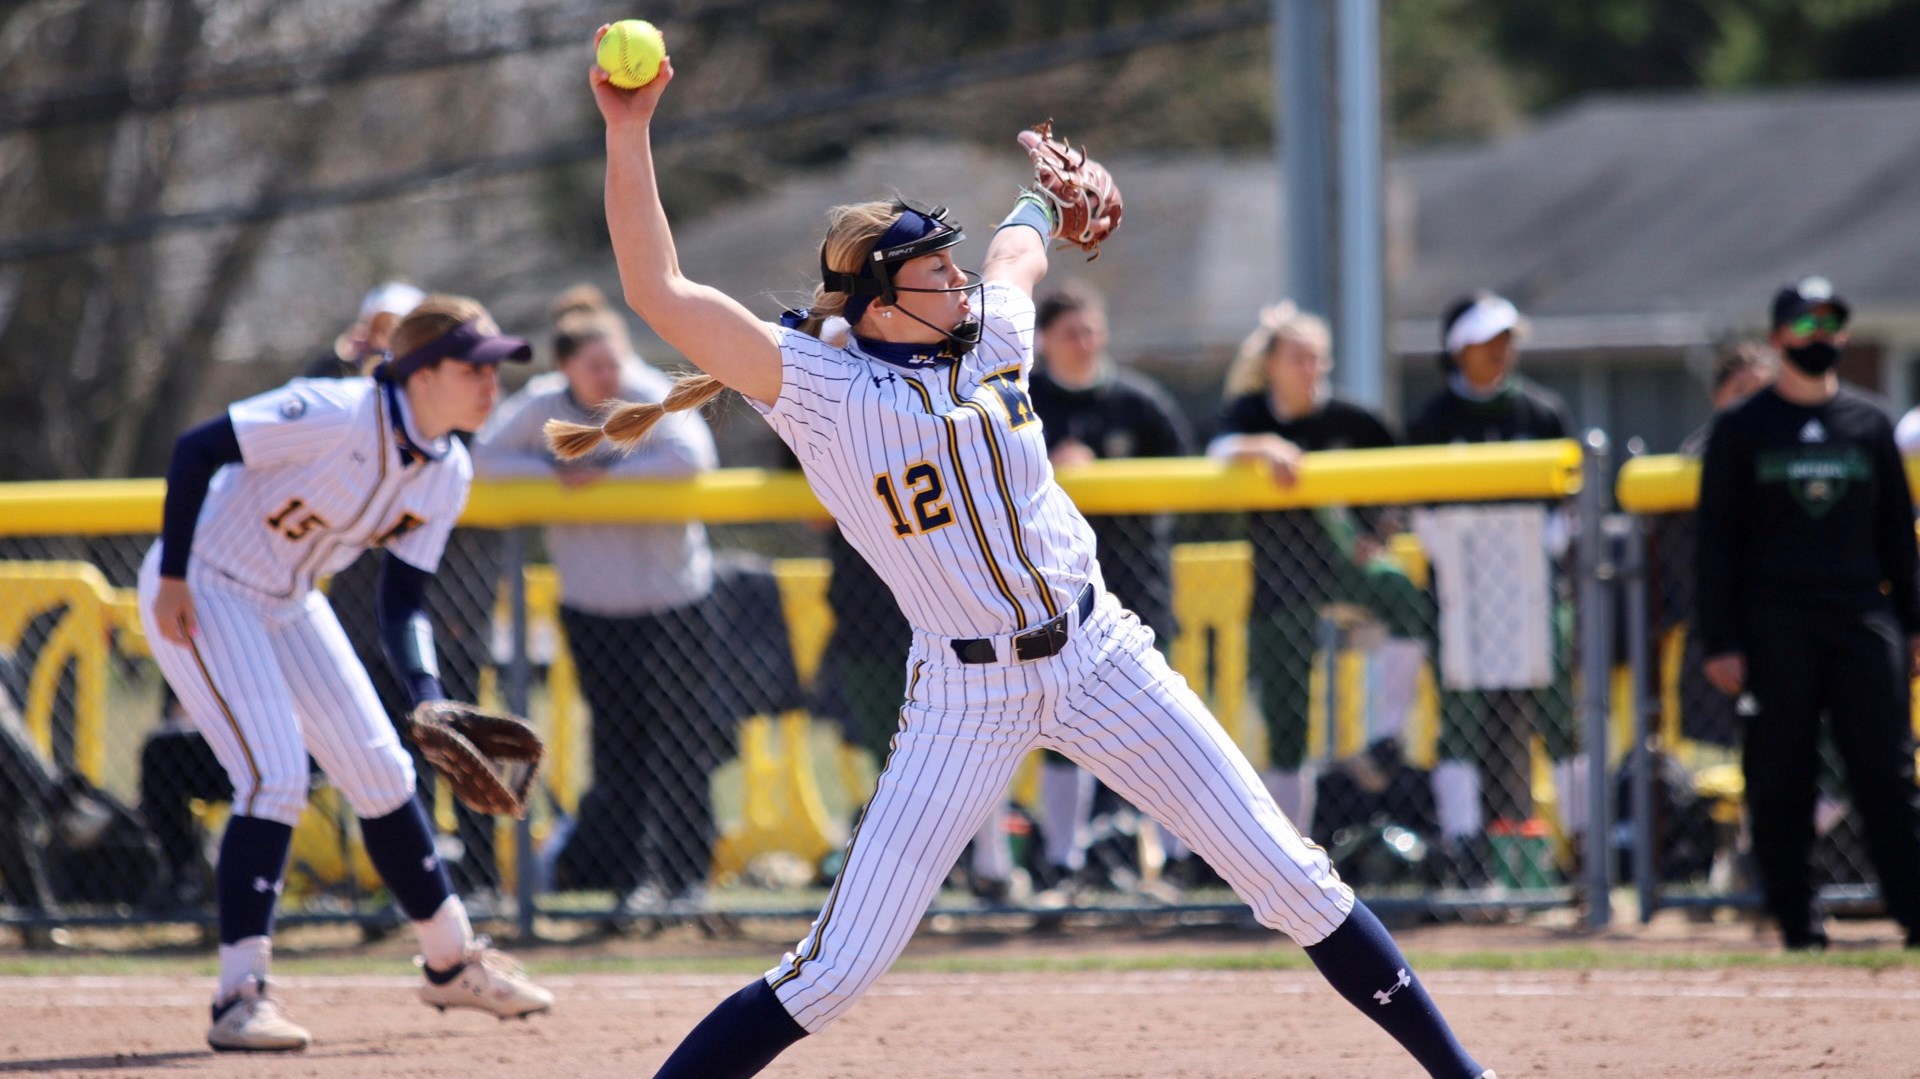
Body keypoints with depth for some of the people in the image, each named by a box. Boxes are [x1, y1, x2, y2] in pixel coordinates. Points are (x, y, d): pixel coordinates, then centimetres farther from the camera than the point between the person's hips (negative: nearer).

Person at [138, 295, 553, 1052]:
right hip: (201, 592, -8)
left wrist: (428, 697, -16)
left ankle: (452, 961, 27)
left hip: (288, 604, 8)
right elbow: (196, 450, -26)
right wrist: (172, 579, -25)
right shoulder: (340, 415, -28)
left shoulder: (448, 473, -4)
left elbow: (401, 601, 0)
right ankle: (239, 997, -16)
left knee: (382, 773, 11)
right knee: (276, 775, -19)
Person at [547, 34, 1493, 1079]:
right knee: (835, 971, -7)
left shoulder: (991, 336, 1)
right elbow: (658, 291, -22)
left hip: (1098, 655, 4)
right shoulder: (821, 392, -12)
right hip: (964, 697, -4)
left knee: (1288, 875, 4)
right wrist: (627, 132, -28)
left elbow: (1024, 243, 26)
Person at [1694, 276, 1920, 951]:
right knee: (1780, 780, -1)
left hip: (1862, 617, 2)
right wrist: (1720, 641, -4)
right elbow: (1717, 543, 3)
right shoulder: (1741, 430, 5)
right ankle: (1796, 921, 4)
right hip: (1774, 627, -2)